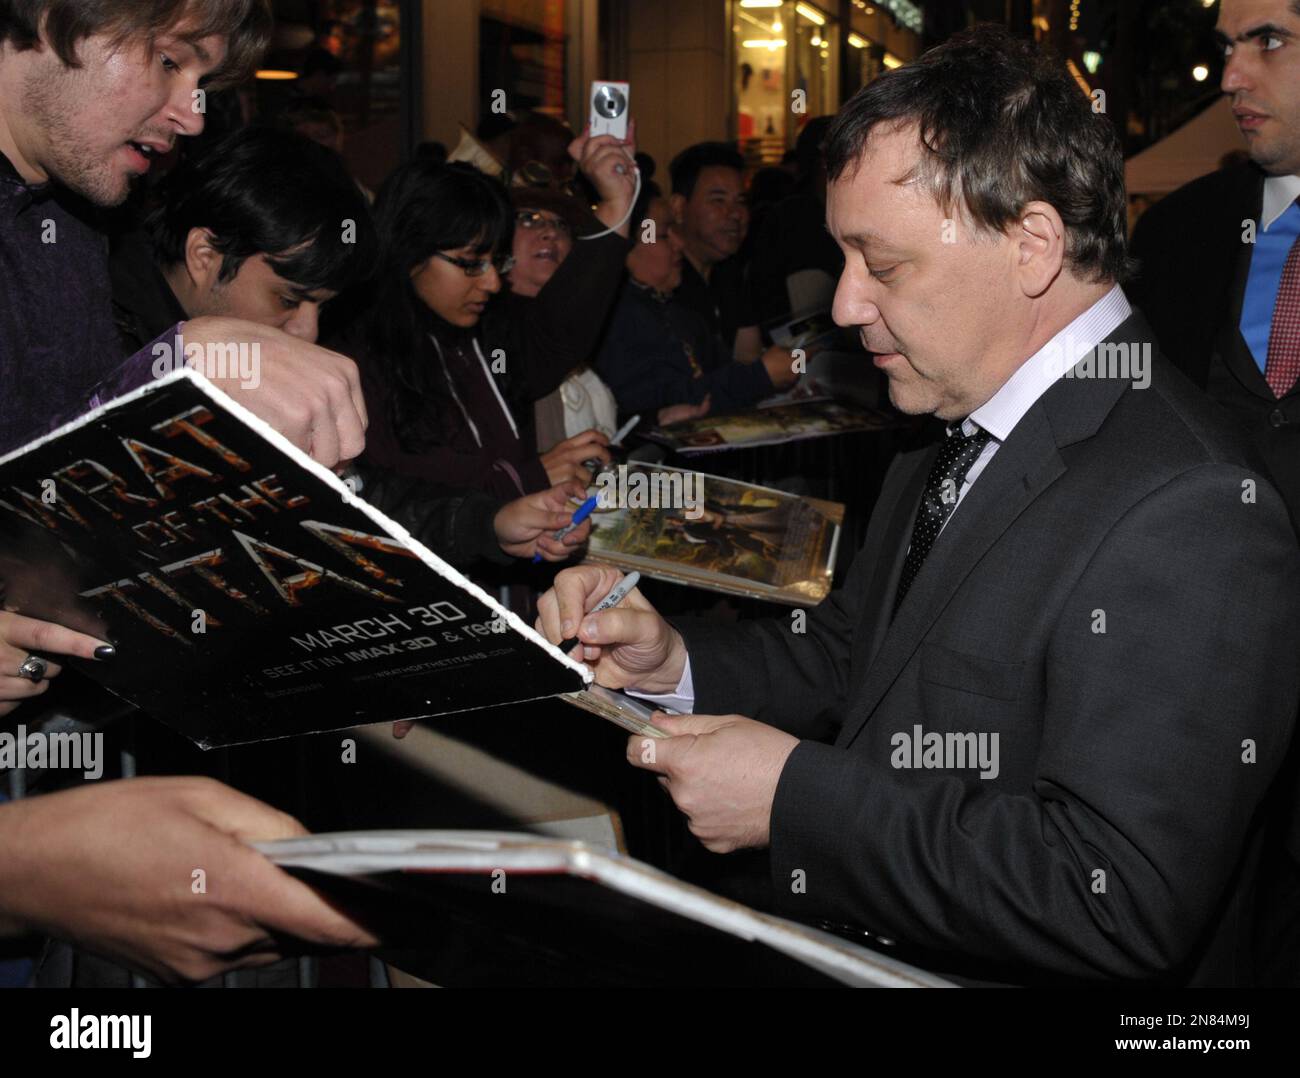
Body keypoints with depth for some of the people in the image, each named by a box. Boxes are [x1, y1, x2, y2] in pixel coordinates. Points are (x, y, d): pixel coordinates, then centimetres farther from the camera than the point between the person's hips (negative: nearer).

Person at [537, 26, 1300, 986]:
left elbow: (1121, 908, -28)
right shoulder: (947, 450, 7)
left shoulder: (1184, 513, -24)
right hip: (851, 942, 8)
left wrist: (794, 794, -23)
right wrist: (672, 662, -1)